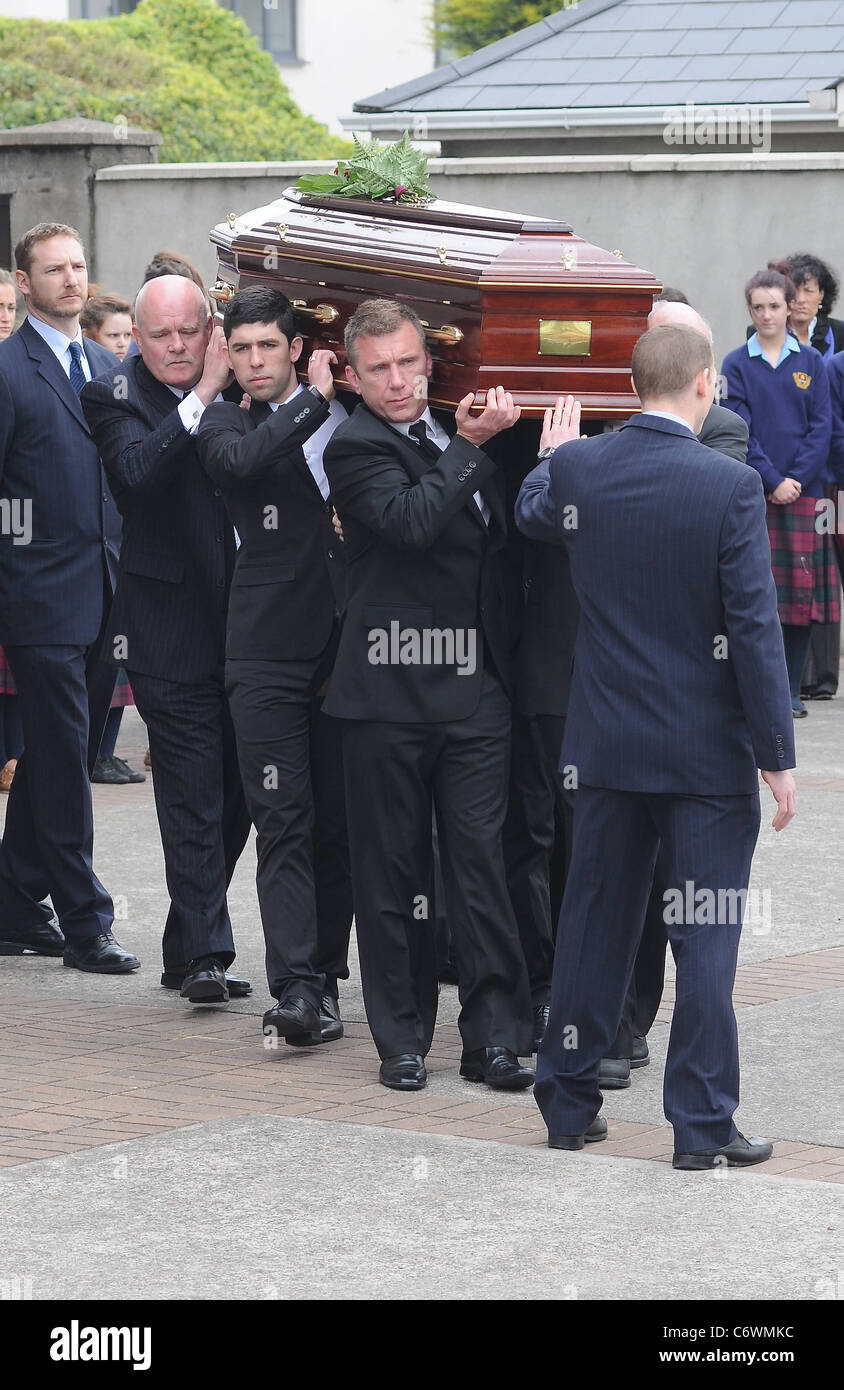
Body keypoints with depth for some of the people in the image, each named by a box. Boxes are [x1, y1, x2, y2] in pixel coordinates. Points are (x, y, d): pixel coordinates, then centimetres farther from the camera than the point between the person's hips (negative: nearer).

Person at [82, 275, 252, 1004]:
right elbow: (139, 472, -24)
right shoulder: (115, 397, -5)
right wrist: (203, 396, -23)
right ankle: (205, 952, -2)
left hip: (246, 621, 5)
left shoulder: (242, 386, 7)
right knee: (192, 794, -6)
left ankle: (190, 947, 23)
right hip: (172, 628, -5)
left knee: (239, 793, 10)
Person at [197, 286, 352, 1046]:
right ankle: (295, 989, -13)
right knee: (285, 821, -9)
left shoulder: (353, 418, 12)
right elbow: (238, 461, -17)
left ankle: (326, 979, 13)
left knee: (338, 824, 5)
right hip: (270, 654, -2)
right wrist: (316, 396, -11)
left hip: (348, 646, 2)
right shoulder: (229, 424, 6)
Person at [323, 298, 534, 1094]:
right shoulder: (355, 448, -4)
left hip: (474, 689, 4)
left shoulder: (454, 435, 15)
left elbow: (498, 540, 27)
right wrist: (469, 448, -15)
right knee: (391, 868, 4)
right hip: (389, 691, -4)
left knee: (480, 860, 0)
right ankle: (401, 1039, 13)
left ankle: (494, 1036, 4)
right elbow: (412, 521, -21)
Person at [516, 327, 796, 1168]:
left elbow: (531, 515, 21)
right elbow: (755, 627, -15)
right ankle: (702, 1123, 3)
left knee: (595, 920, 15)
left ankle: (568, 1102, 22)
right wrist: (776, 752, -10)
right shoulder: (730, 487, -15)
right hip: (708, 750, -4)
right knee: (706, 938, 2)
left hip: (607, 745, 4)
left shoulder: (577, 468, -3)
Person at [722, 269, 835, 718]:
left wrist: (797, 480, -9)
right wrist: (772, 481, -14)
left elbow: (821, 428, 3)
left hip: (803, 492, 2)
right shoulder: (737, 365, 3)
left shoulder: (811, 362, 8)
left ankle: (790, 690, 7)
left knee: (802, 592, 0)